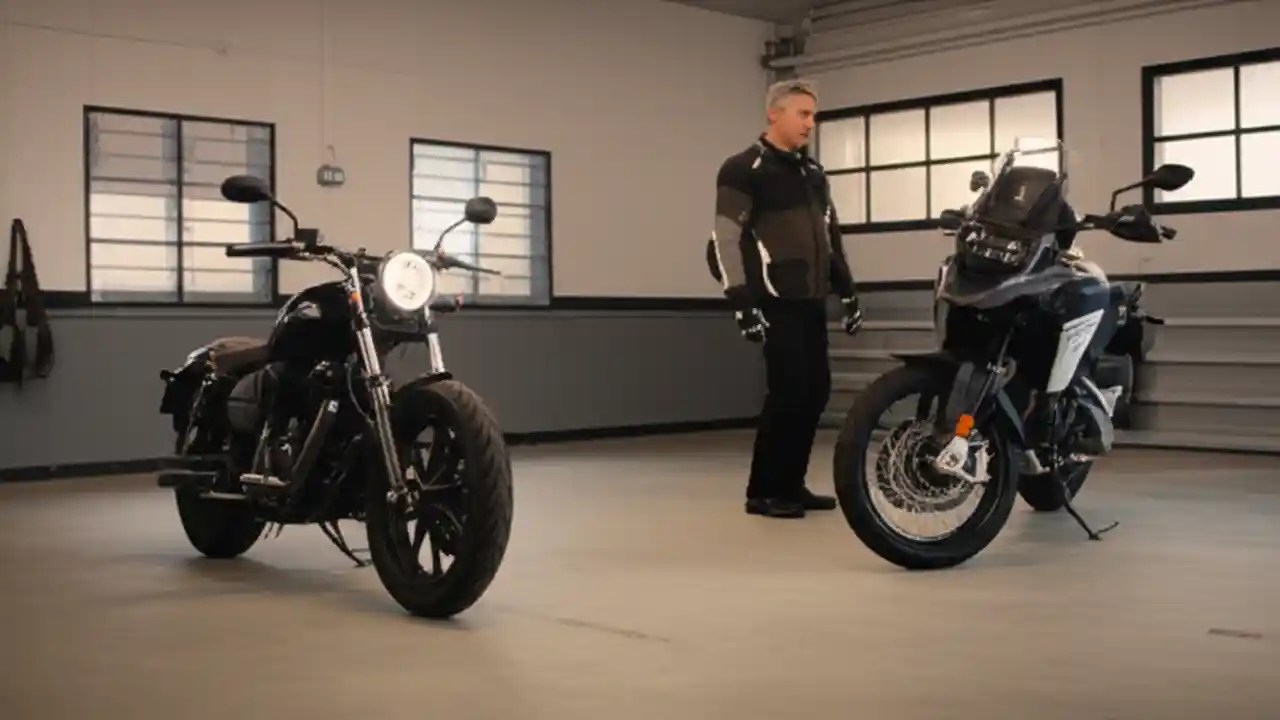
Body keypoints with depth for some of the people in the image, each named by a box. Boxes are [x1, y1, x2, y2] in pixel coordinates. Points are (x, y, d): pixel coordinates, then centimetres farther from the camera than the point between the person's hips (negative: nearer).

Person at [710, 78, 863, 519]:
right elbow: (726, 238, -12)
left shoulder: (813, 172, 20)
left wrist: (847, 292, 20)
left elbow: (831, 237, 25)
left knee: (815, 393, 7)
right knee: (788, 393, -11)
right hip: (777, 302, -8)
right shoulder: (743, 170, -5)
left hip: (812, 301, 8)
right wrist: (742, 302, -19)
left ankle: (791, 484, 17)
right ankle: (763, 491, 0)